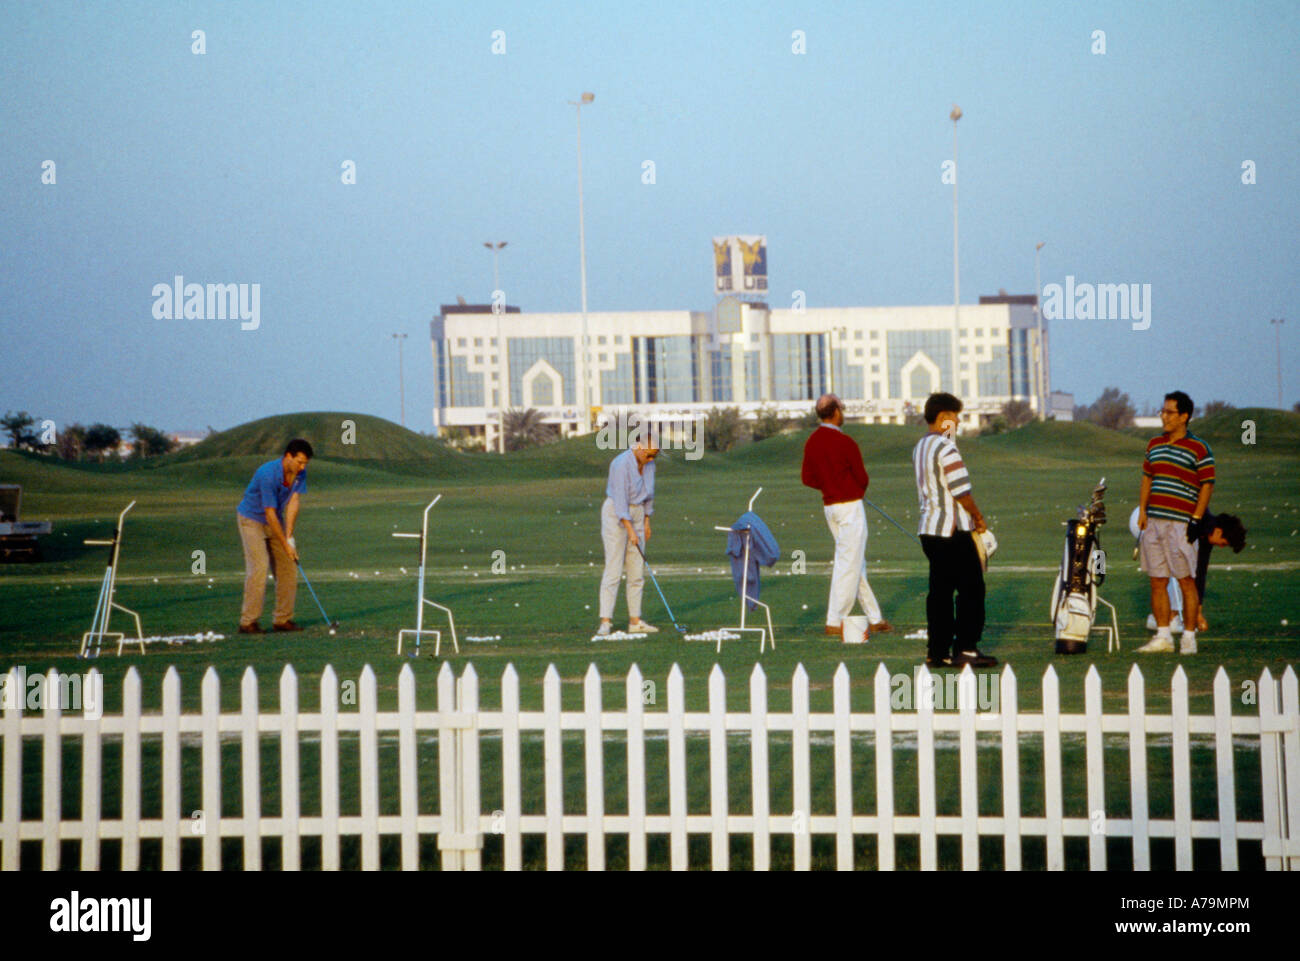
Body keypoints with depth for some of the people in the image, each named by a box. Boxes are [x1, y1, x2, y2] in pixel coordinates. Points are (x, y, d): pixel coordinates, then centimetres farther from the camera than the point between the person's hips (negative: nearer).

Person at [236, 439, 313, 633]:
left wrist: (289, 536, -21)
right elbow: (270, 514, -28)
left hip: (275, 520, 7)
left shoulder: (300, 473, -10)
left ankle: (282, 619, 8)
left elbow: (293, 502, -12)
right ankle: (248, 622, -16)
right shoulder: (268, 475, -32)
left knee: (288, 567, 2)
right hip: (252, 520, -7)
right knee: (259, 567, -18)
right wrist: (286, 545, -24)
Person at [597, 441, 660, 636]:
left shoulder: (649, 465, 5)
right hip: (616, 515, -7)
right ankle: (605, 622, -15)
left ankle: (635, 620, 9)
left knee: (637, 571, 5)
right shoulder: (621, 464, -20)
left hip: (637, 514, 8)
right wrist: (630, 530, -23)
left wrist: (646, 522, 13)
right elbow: (620, 498, -22)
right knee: (613, 568, -13)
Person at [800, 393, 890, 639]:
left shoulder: (811, 441, 5)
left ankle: (874, 618, 19)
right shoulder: (844, 442, -17)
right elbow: (862, 478, -10)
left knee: (857, 563, 14)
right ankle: (835, 622, -5)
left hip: (830, 506, 8)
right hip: (850, 506, -8)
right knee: (848, 565, -4)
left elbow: (807, 478, 8)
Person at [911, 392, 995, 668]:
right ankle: (965, 649, -4)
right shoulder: (945, 448, -15)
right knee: (971, 589, -2)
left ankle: (937, 652, 9)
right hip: (952, 531, -9)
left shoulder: (919, 447, 14)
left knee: (939, 590, 9)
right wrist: (978, 517, -3)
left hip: (929, 528, 9)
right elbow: (962, 491, -16)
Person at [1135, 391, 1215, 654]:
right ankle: (1162, 637, 12)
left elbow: (1207, 485, -5)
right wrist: (1142, 510, 8)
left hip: (1181, 524, -6)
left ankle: (1189, 637, 1)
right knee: (1157, 581, 6)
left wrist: (1196, 520, -12)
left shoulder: (1199, 449, -3)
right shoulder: (1154, 445, 15)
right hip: (1154, 522, 6)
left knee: (1186, 582, -4)